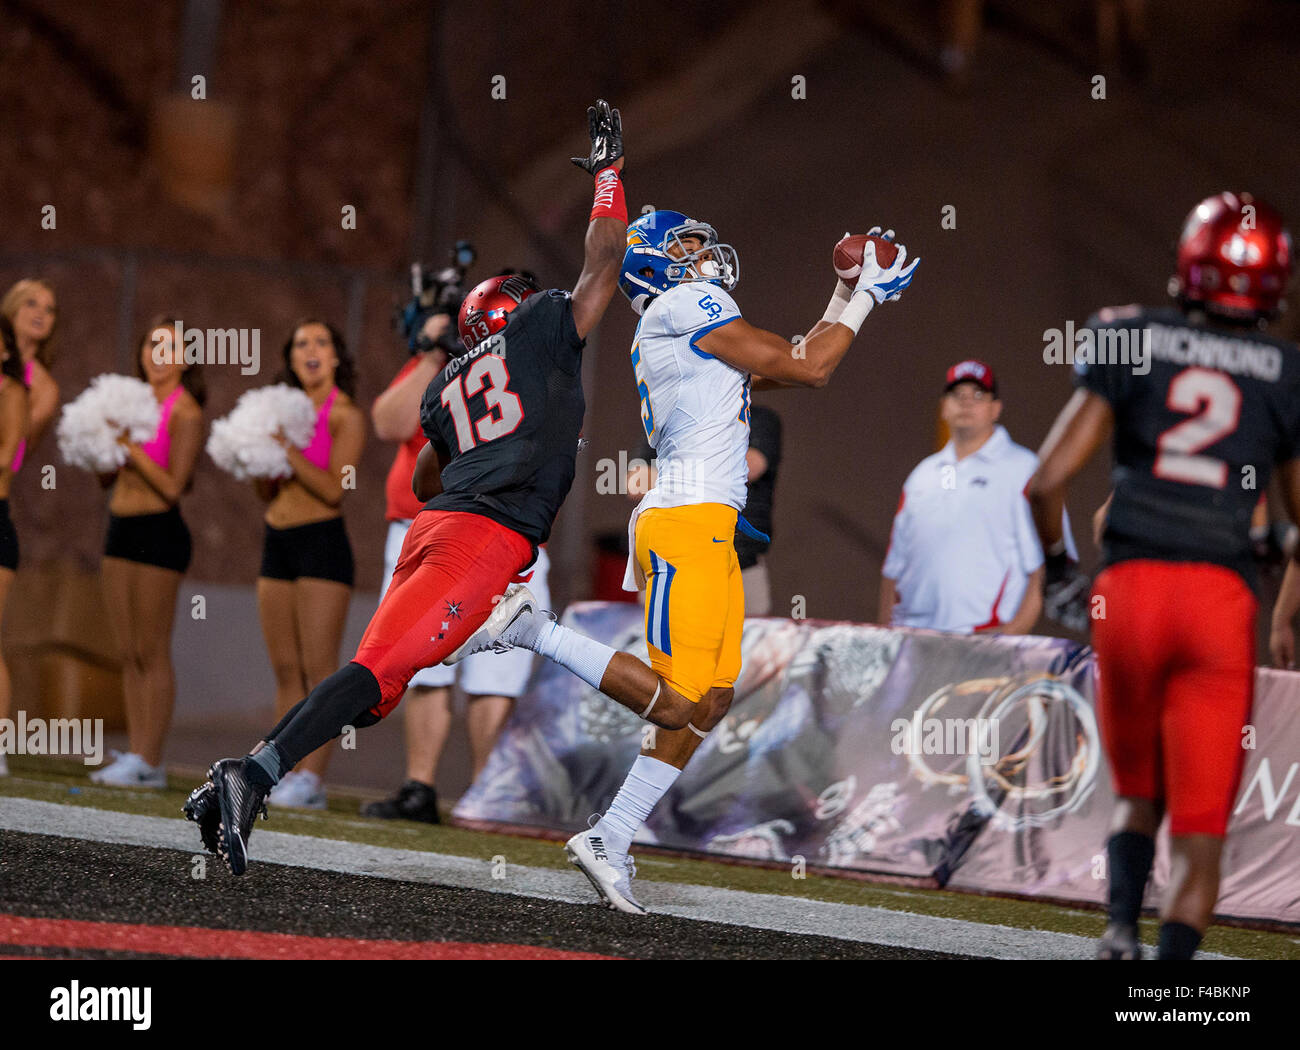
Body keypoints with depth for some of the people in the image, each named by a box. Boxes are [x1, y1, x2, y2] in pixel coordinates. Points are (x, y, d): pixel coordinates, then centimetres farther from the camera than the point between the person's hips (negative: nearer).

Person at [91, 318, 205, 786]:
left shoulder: (185, 413, -10)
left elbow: (173, 486, -15)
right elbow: (107, 477, 16)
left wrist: (130, 448, -17)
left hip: (159, 532, -8)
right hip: (121, 528, 8)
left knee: (151, 652, -5)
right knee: (128, 653, 8)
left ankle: (150, 761, -3)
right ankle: (134, 753, 12)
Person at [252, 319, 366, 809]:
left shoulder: (346, 415, -5)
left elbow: (334, 488, -15)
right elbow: (268, 492, 16)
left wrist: (286, 447, -17)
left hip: (322, 543, -7)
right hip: (277, 543, 7)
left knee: (318, 669, -10)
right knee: (286, 670, 6)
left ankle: (312, 777, -13)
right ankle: (286, 772, 7)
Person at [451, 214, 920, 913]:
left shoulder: (686, 324, 22)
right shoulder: (689, 306, -6)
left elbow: (795, 363, 30)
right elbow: (808, 370, -5)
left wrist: (848, 291, 28)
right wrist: (866, 297, 6)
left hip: (711, 531, 10)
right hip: (687, 521, -10)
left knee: (710, 702, 7)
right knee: (678, 699, -14)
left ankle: (609, 842, 7)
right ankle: (528, 630, -9)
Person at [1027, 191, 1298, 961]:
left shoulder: (1131, 344, 7)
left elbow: (1048, 480, 2)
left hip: (1129, 583, 1)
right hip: (1221, 594, -1)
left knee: (1138, 792, 22)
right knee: (1201, 830, 2)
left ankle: (1122, 926, -3)